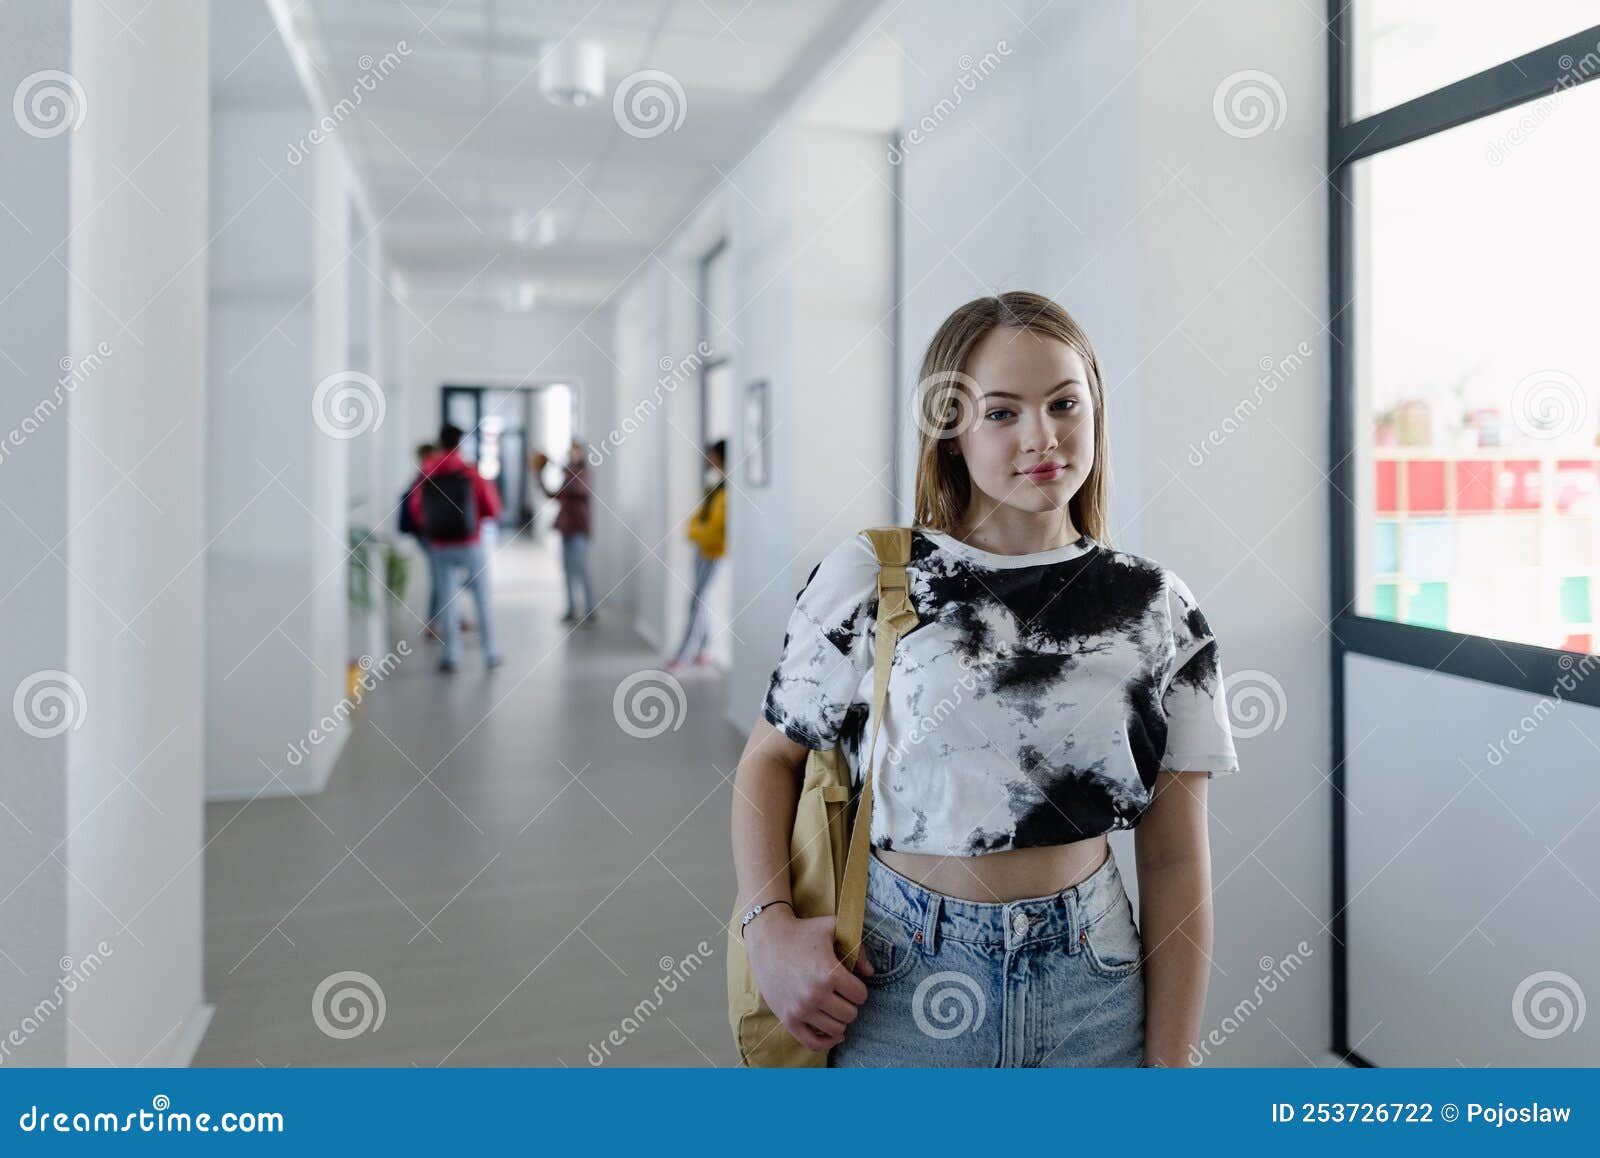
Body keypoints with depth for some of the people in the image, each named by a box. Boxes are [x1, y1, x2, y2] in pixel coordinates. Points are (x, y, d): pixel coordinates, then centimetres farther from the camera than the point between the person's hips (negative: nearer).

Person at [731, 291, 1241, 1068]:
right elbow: (769, 760, 2)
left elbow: (1176, 863, -1)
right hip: (898, 985, -1)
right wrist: (770, 929, -12)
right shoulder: (867, 581, -7)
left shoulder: (1157, 609, -2)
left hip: (1092, 992, 2)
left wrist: (1170, 1060, -2)